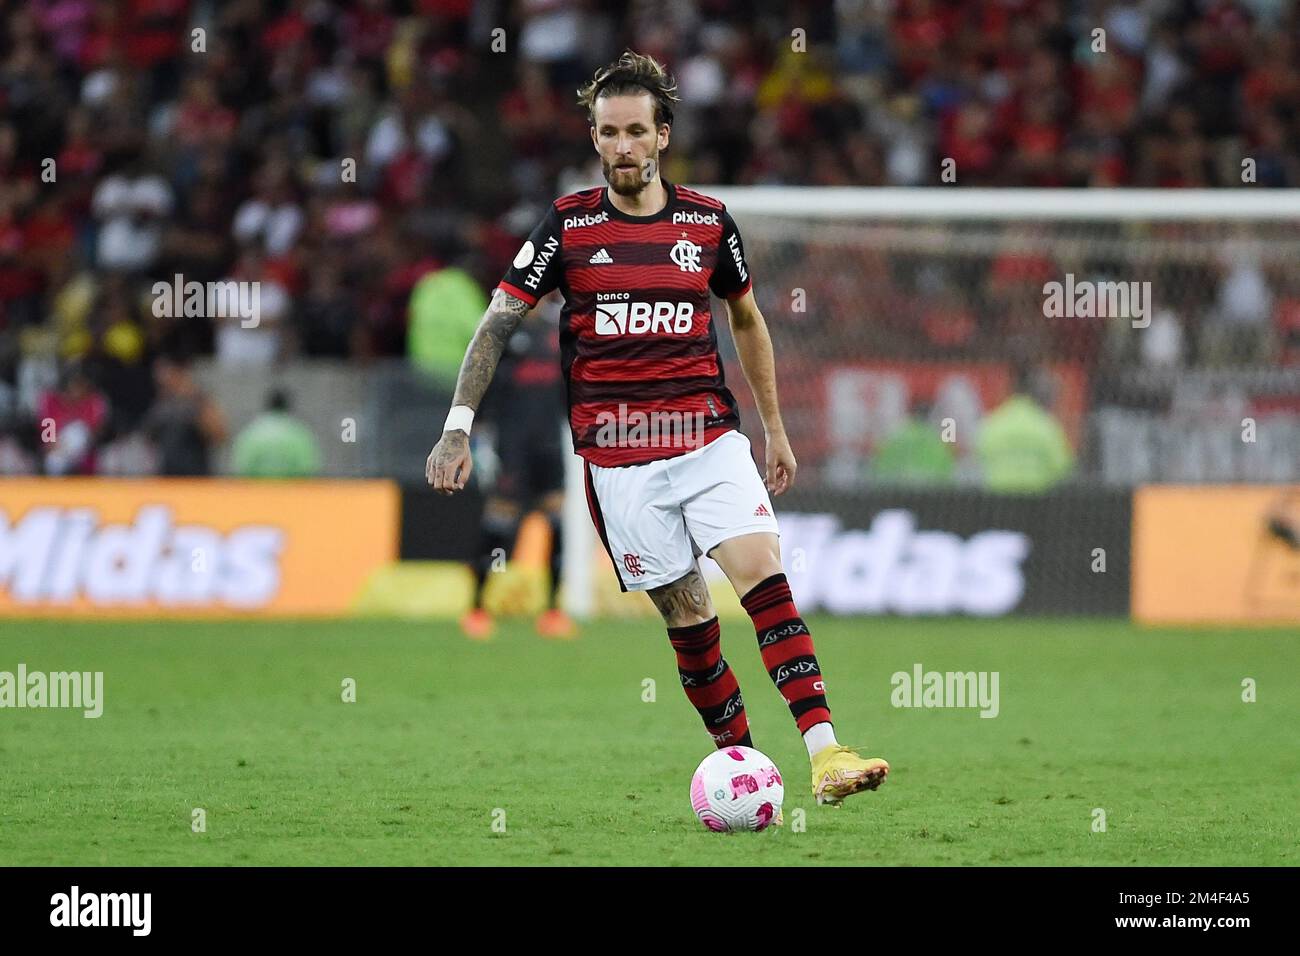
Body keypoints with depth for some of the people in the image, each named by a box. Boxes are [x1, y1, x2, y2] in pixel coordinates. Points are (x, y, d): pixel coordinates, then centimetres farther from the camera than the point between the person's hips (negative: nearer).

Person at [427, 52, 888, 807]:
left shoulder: (709, 222, 5)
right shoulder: (568, 225, -1)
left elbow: (747, 321, 19)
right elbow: (499, 324, 0)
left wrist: (775, 427, 21)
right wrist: (459, 427, -9)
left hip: (709, 439, 1)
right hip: (617, 456, -1)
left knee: (765, 575, -16)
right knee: (687, 615, 1)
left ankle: (825, 752, -24)